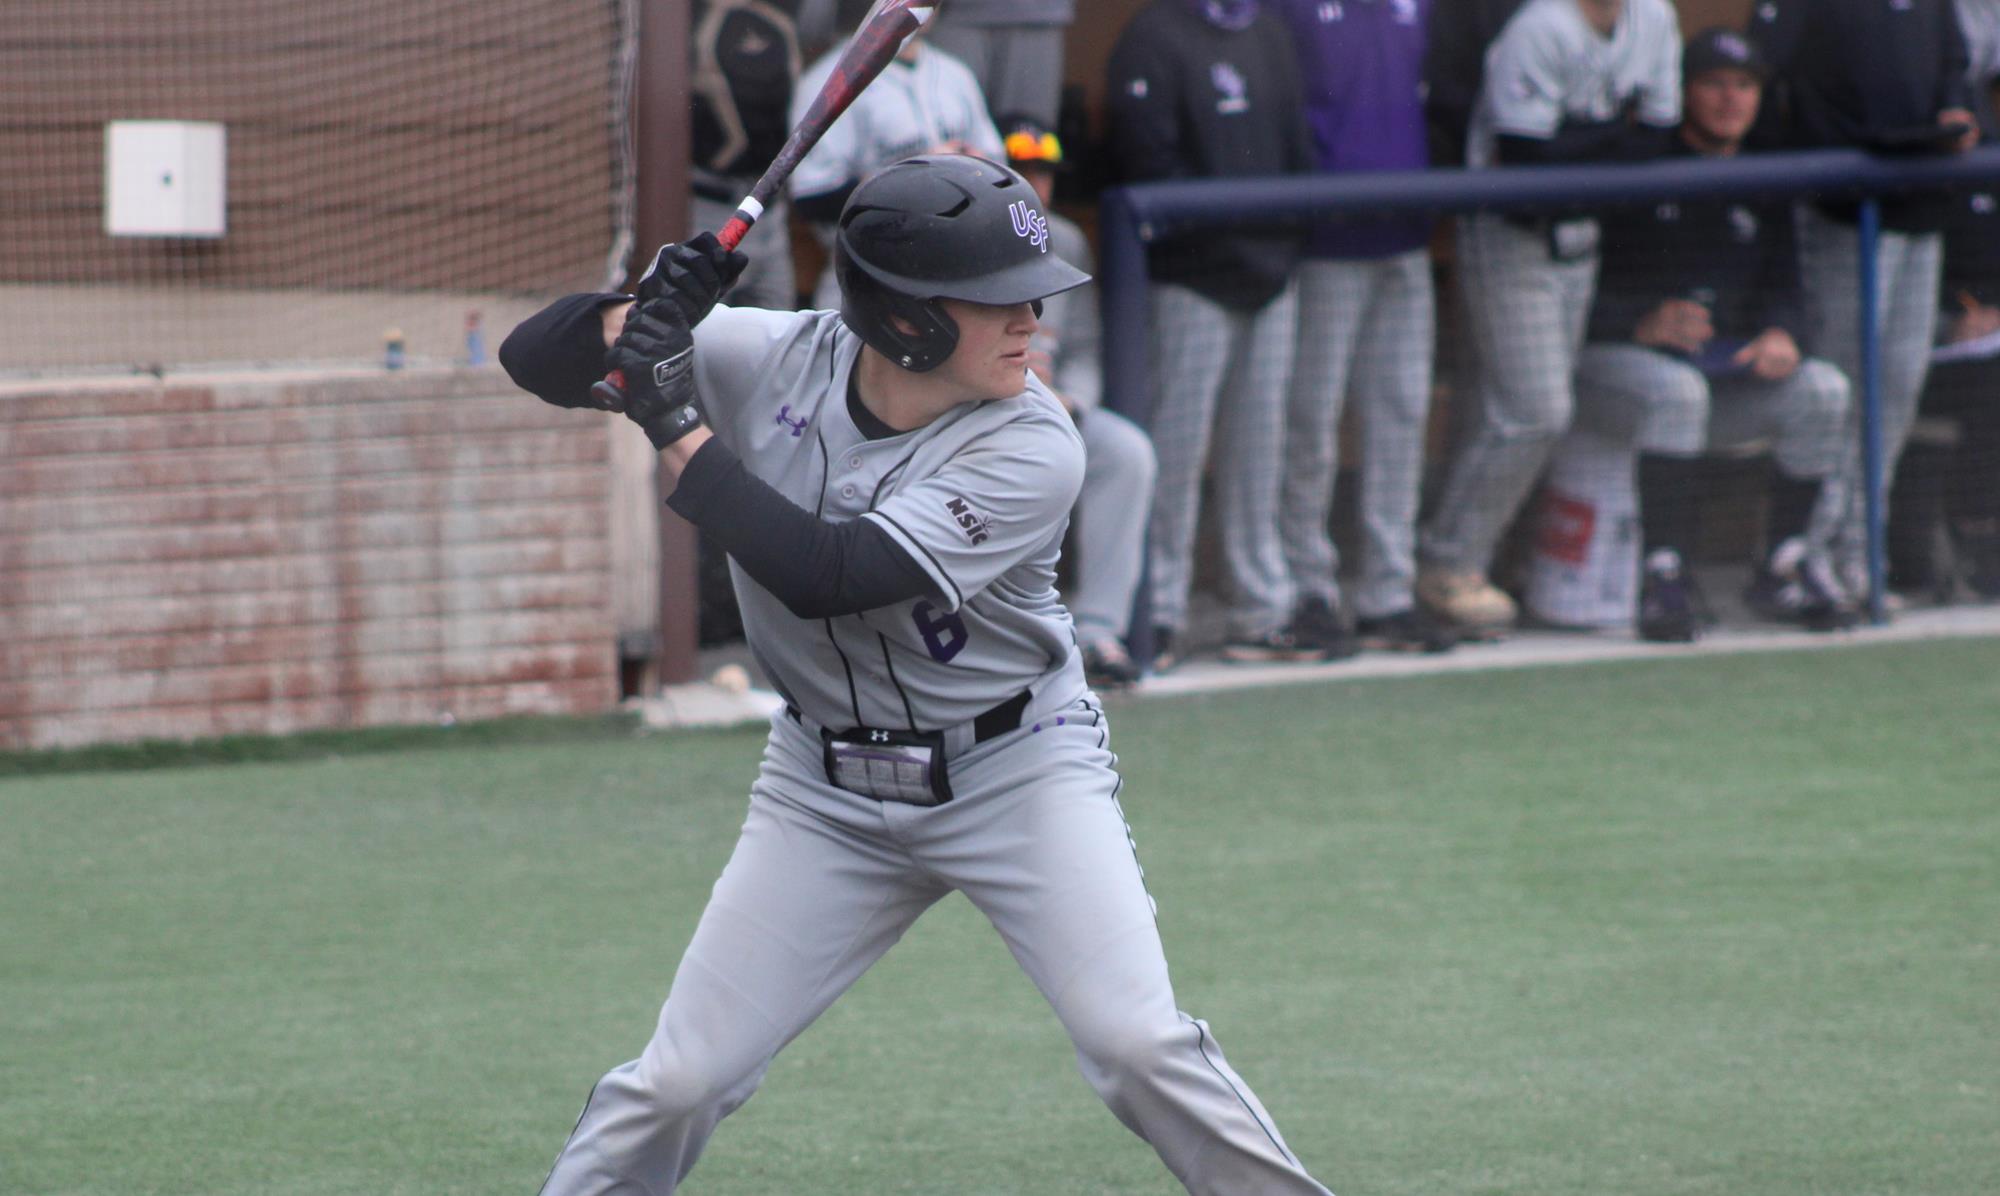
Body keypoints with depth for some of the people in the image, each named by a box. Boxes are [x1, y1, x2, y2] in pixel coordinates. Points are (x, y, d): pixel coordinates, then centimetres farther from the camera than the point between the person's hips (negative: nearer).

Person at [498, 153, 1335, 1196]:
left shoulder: (1030, 449, -21)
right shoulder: (772, 362, -12)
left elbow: (824, 575, -31)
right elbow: (536, 361, -5)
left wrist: (677, 427, -28)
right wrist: (640, 317, -26)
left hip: (1018, 768, -2)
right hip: (825, 787, 2)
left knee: (1138, 1047, -17)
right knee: (680, 1082, -1)